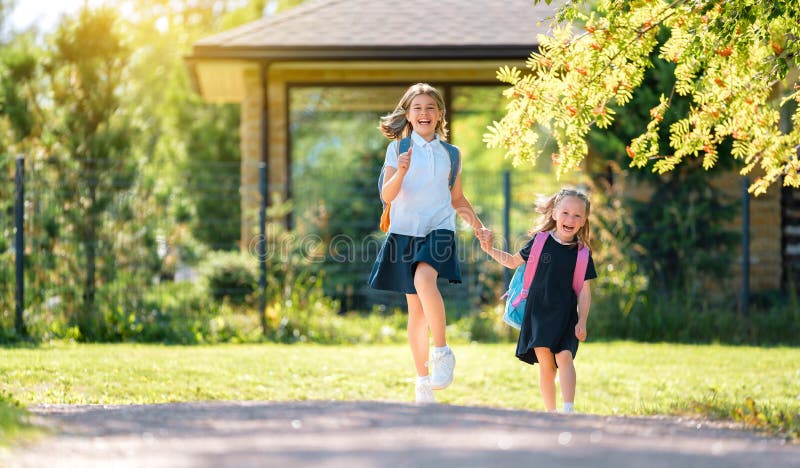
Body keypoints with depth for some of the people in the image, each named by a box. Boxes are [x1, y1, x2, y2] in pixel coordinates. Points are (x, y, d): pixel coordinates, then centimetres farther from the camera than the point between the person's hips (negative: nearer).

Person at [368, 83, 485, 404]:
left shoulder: (449, 153, 9)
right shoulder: (397, 149, 3)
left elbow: (457, 198, 20)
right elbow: (386, 196, -5)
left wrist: (477, 224, 6)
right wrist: (400, 172, -23)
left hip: (439, 229, -1)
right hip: (405, 232, 1)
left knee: (424, 280, -31)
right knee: (416, 308, 4)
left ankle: (442, 352, -21)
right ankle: (422, 381, 14)